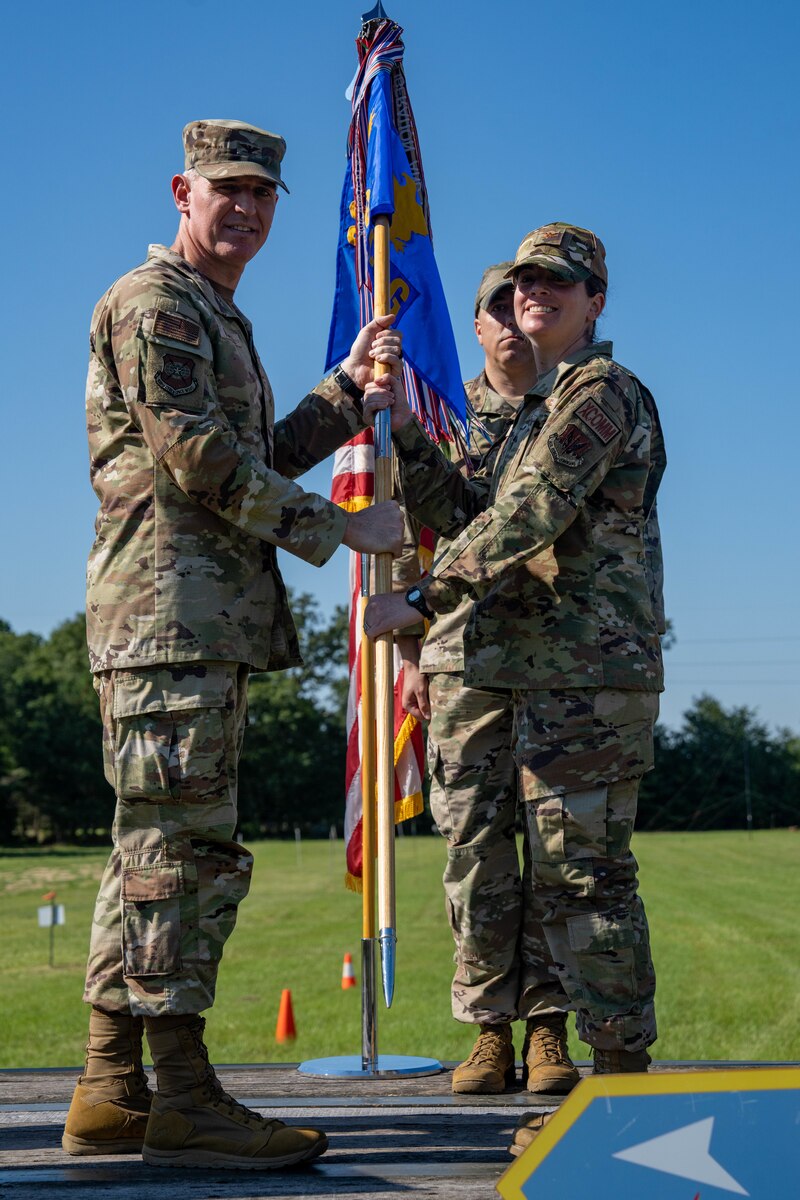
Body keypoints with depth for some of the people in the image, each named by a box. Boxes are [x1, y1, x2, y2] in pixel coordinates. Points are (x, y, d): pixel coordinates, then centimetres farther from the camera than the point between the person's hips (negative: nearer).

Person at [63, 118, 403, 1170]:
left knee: (155, 848, 8)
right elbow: (200, 457, -14)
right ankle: (184, 1098, -11)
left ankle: (111, 1093, 11)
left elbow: (262, 461, 29)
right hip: (172, 602, -10)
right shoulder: (157, 301, -4)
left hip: (208, 617, 10)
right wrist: (337, 530, -10)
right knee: (184, 846, -12)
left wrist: (349, 386, 23)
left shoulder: (220, 319, 27)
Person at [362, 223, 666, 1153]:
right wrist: (406, 435, 8)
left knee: (584, 873, -9)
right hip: (552, 673, 10)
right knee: (568, 876, 11)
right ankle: (617, 1076, 18)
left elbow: (527, 517, -18)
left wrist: (421, 599, -18)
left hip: (589, 673, -10)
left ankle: (620, 1084, -3)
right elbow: (470, 515, 19)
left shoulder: (600, 391, -7)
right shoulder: (545, 407, 25)